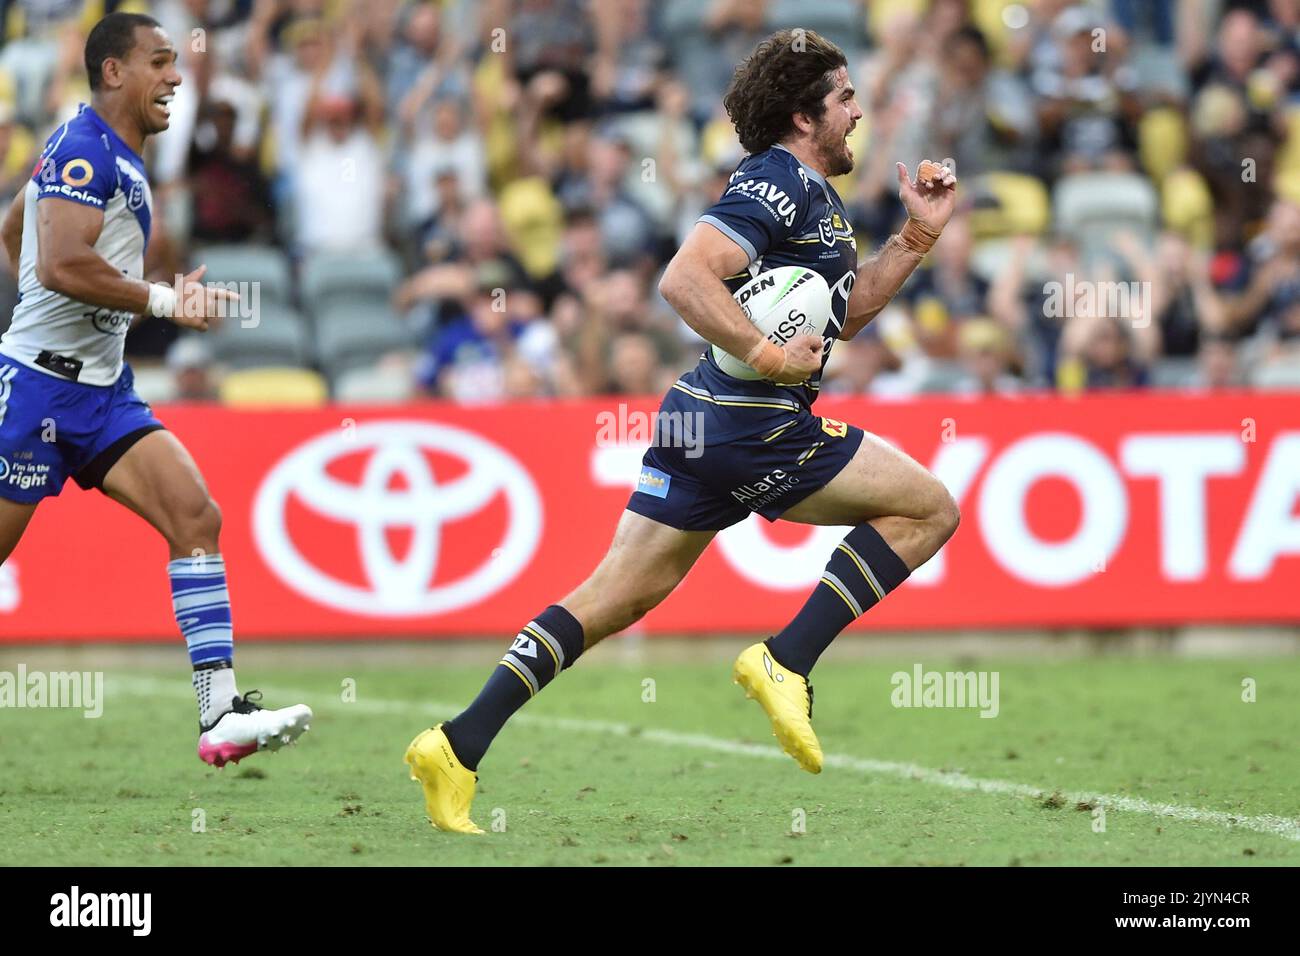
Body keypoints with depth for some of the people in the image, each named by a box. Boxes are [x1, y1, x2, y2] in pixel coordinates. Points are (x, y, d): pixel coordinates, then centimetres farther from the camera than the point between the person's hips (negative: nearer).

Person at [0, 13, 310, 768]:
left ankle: (221, 712, -12)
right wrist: (165, 300, -22)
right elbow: (61, 265, -26)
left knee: (196, 516, -6)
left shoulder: (120, 158, 16)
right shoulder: (86, 149, -14)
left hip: (102, 391, 9)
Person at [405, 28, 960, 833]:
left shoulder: (815, 196, 21)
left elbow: (840, 315, 27)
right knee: (931, 507, 0)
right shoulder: (777, 184, -11)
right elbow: (684, 279, -22)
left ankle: (460, 747, 0)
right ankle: (786, 661, -7)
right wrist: (769, 355, -23)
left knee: (621, 594, 6)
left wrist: (918, 236, 19)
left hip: (704, 420, 10)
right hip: (755, 425, -10)